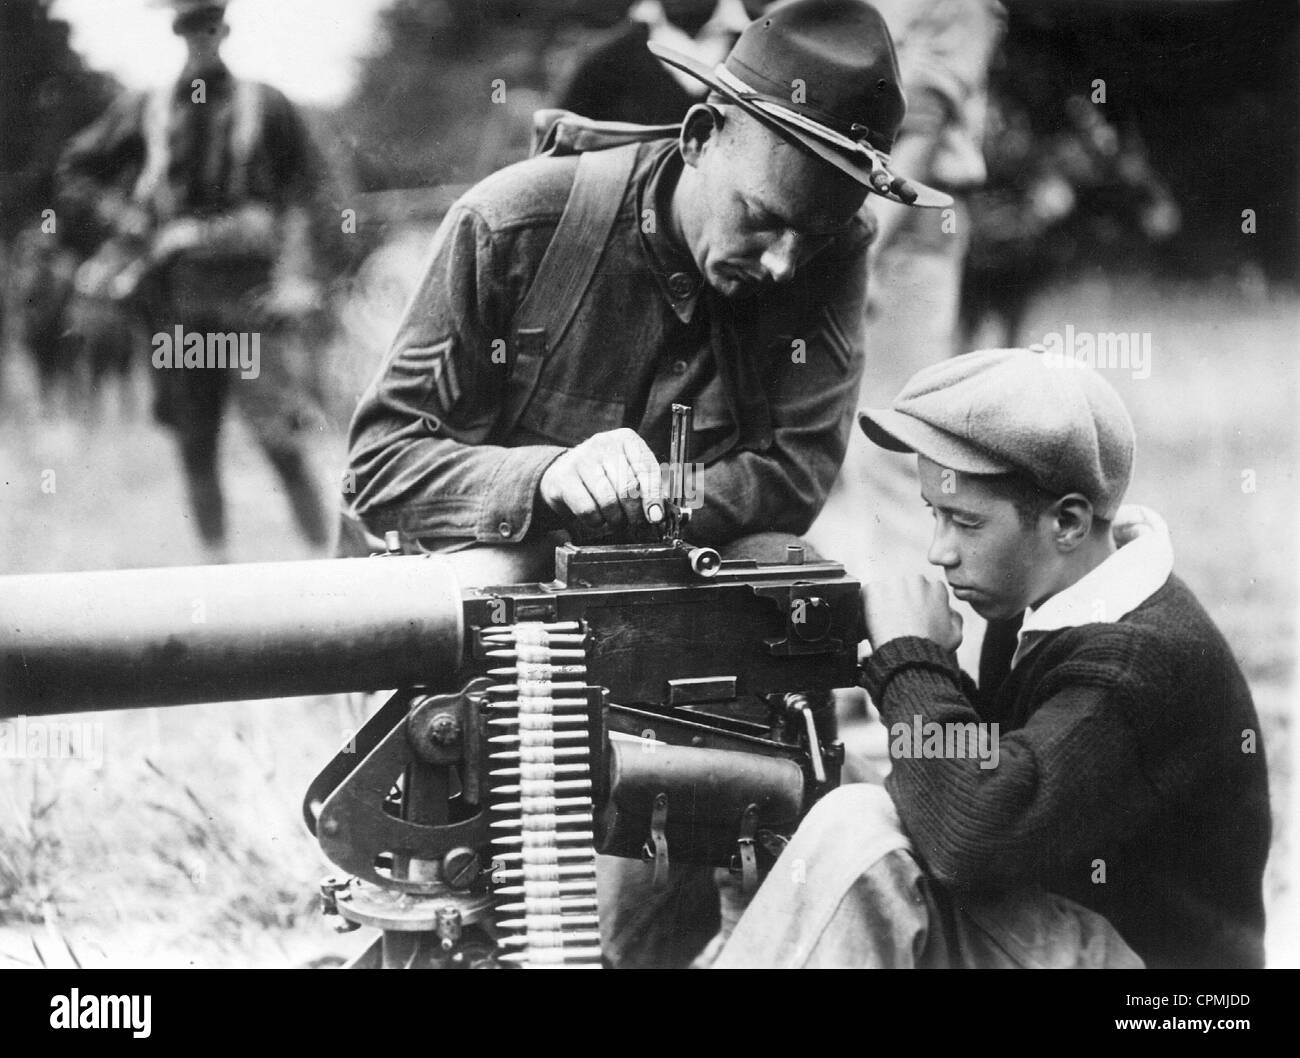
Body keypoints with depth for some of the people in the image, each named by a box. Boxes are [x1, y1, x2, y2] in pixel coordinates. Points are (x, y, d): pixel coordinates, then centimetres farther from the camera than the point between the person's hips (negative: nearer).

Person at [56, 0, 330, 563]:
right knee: (194, 445, 6)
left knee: (279, 439, -11)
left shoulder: (266, 106, 4)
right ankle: (216, 565, 14)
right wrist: (126, 218, 3)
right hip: (177, 291, 3)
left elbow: (301, 193, 3)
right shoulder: (144, 111, 9)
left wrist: (292, 277, -7)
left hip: (248, 287, -3)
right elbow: (75, 171, 18)